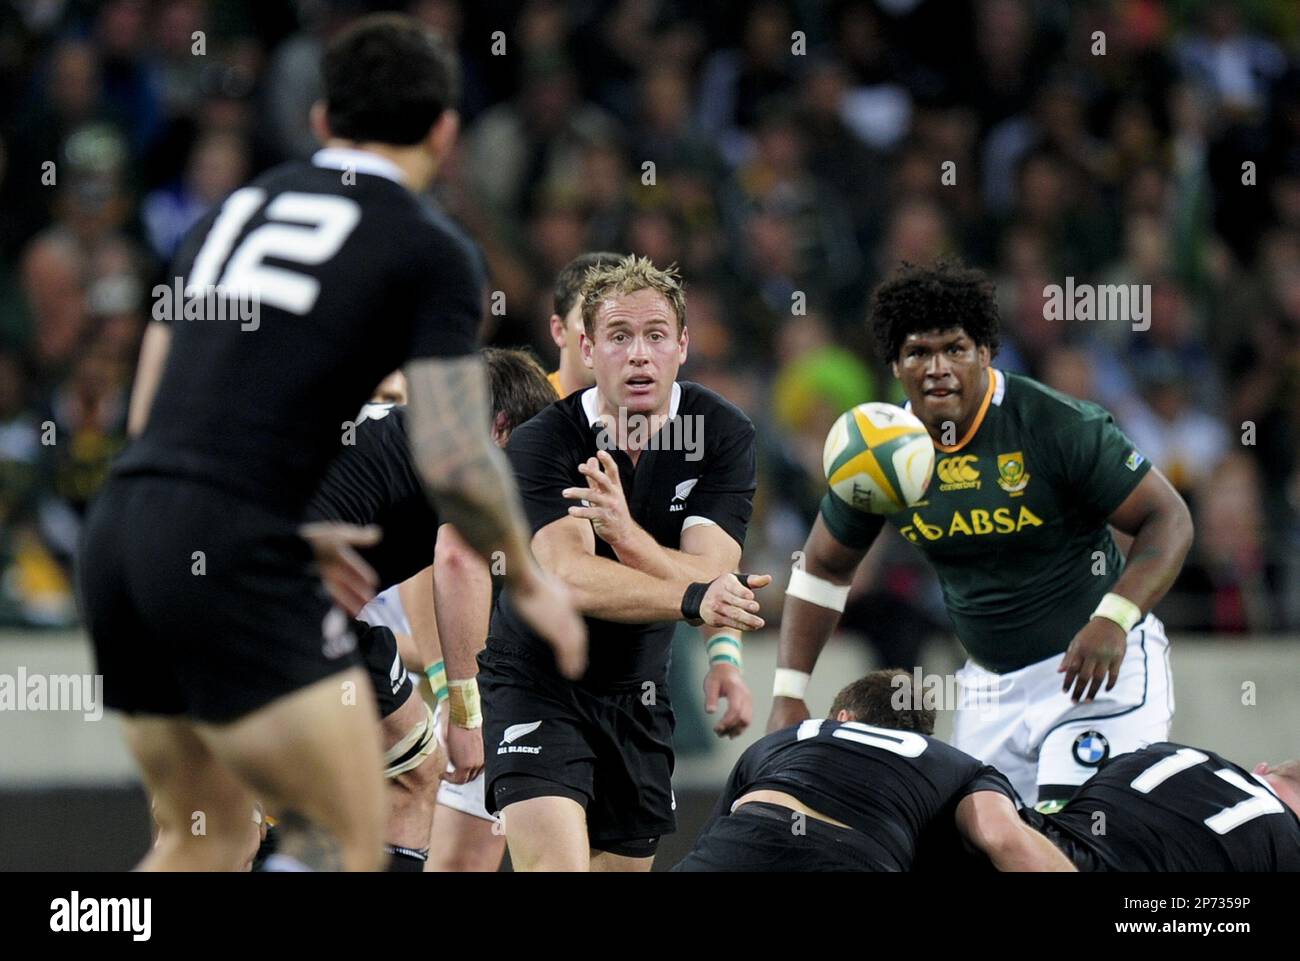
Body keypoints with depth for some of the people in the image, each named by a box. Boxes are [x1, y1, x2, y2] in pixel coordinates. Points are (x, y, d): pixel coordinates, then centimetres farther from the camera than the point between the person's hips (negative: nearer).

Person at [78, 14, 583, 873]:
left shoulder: (237, 210, 21)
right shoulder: (429, 255, 1)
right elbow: (456, 463, -7)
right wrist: (531, 582, 10)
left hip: (120, 525, 7)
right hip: (236, 555, -7)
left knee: (202, 835, 21)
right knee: (348, 839, -2)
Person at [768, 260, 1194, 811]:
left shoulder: (1060, 425, -17)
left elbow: (1168, 519, -14)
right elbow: (823, 567, 13)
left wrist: (1113, 620, -30)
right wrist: (788, 696, 5)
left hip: (1099, 663, -6)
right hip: (989, 687, 6)